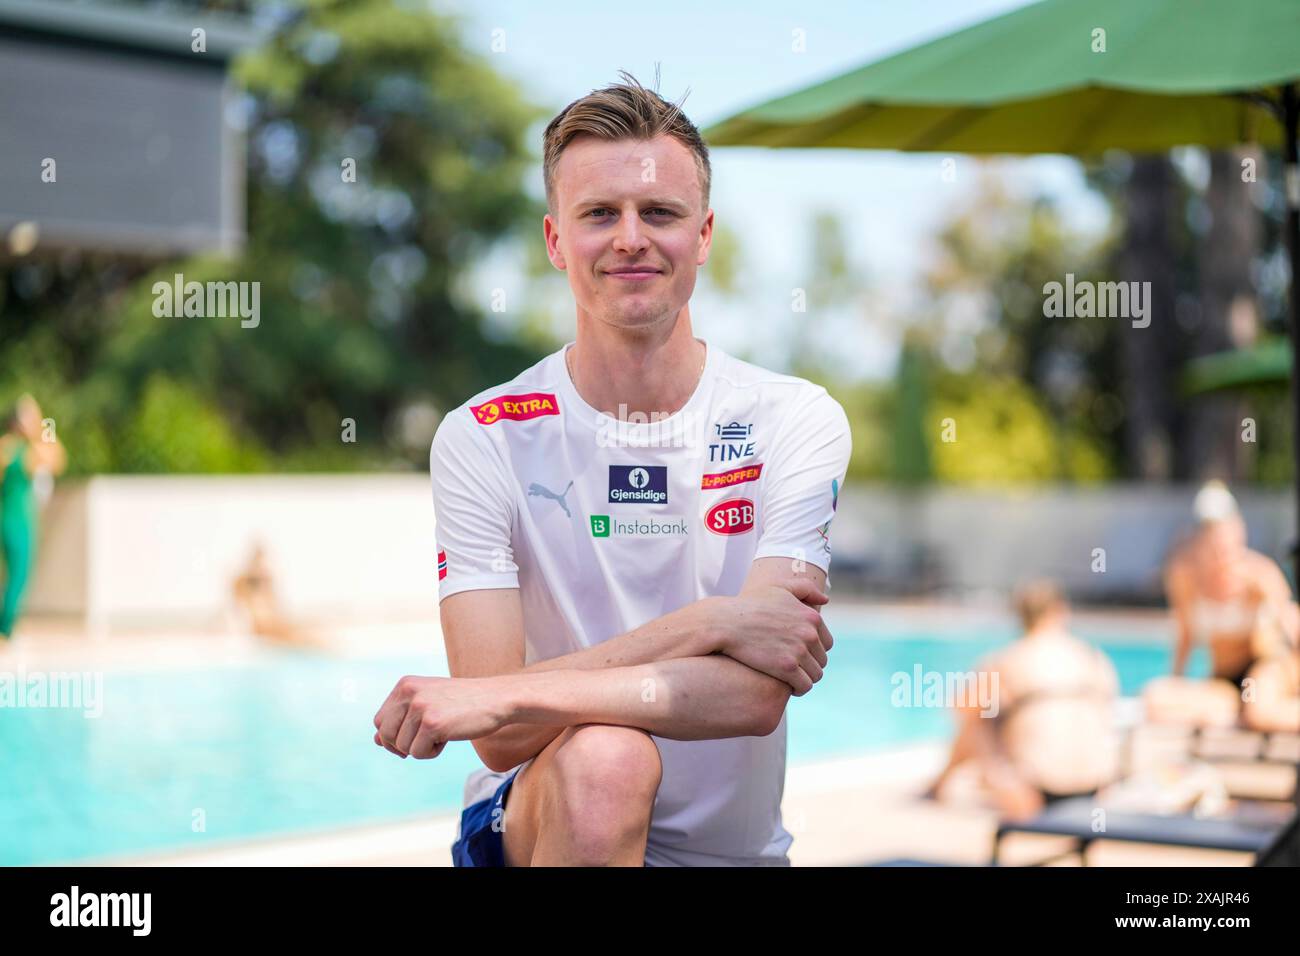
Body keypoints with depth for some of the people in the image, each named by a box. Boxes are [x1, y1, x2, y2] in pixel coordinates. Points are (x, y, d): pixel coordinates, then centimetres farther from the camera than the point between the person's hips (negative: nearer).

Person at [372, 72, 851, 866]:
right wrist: (708, 624, -21)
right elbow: (505, 741, -13)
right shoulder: (483, 440, -6)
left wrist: (507, 697, -22)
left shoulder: (797, 423, -5)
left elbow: (753, 694, -16)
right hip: (537, 827, -2)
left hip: (732, 846, 3)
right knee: (601, 758, -31)